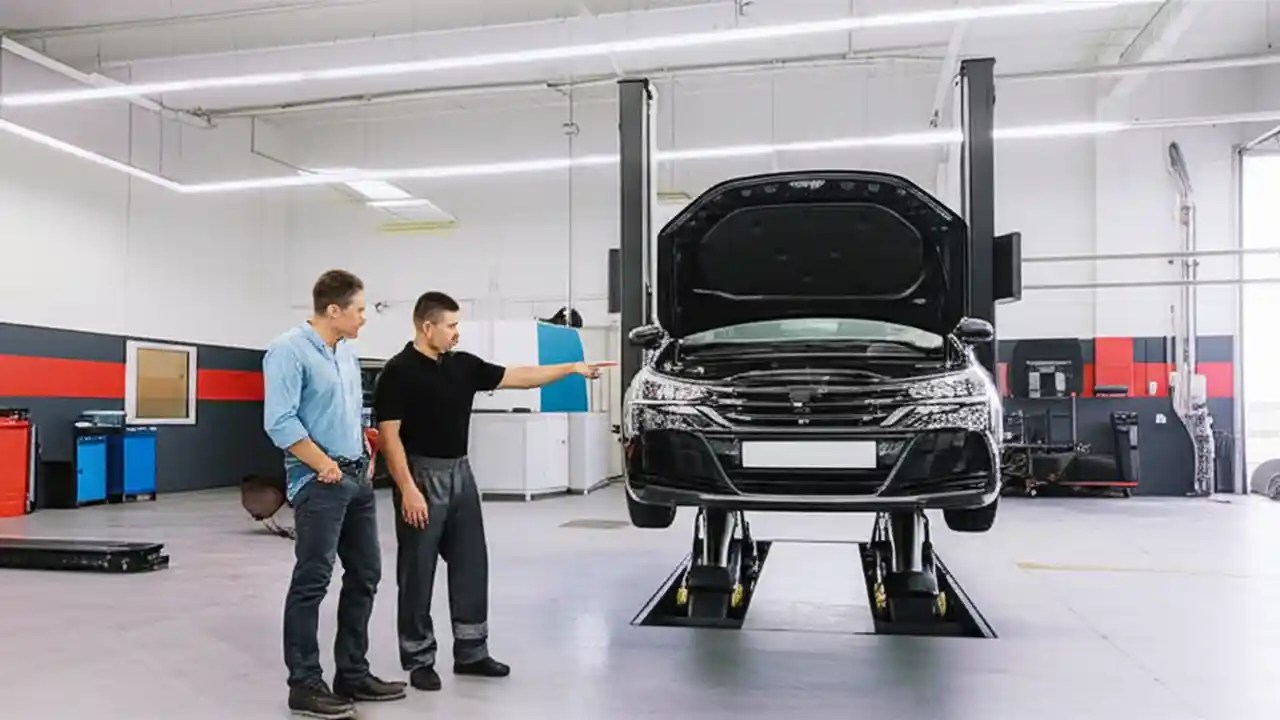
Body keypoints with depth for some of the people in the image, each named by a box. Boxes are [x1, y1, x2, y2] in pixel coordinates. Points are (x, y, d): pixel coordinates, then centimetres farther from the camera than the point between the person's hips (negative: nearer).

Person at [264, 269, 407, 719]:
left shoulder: (347, 352, 14)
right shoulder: (290, 350, -12)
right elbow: (280, 422, -19)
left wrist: (367, 454, 12)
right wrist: (324, 465, -16)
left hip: (359, 479, 9)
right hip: (320, 482, -9)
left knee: (364, 576, 12)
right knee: (312, 582, -3)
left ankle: (353, 674, 24)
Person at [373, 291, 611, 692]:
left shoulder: (463, 365, 8)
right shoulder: (398, 372, -11)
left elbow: (518, 377, 10)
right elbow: (389, 436, -14)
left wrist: (573, 368, 5)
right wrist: (408, 489, -21)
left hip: (460, 474, 7)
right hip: (422, 476, -7)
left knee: (471, 566, 10)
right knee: (417, 573, 2)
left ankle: (471, 652, 21)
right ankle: (418, 660, 13)